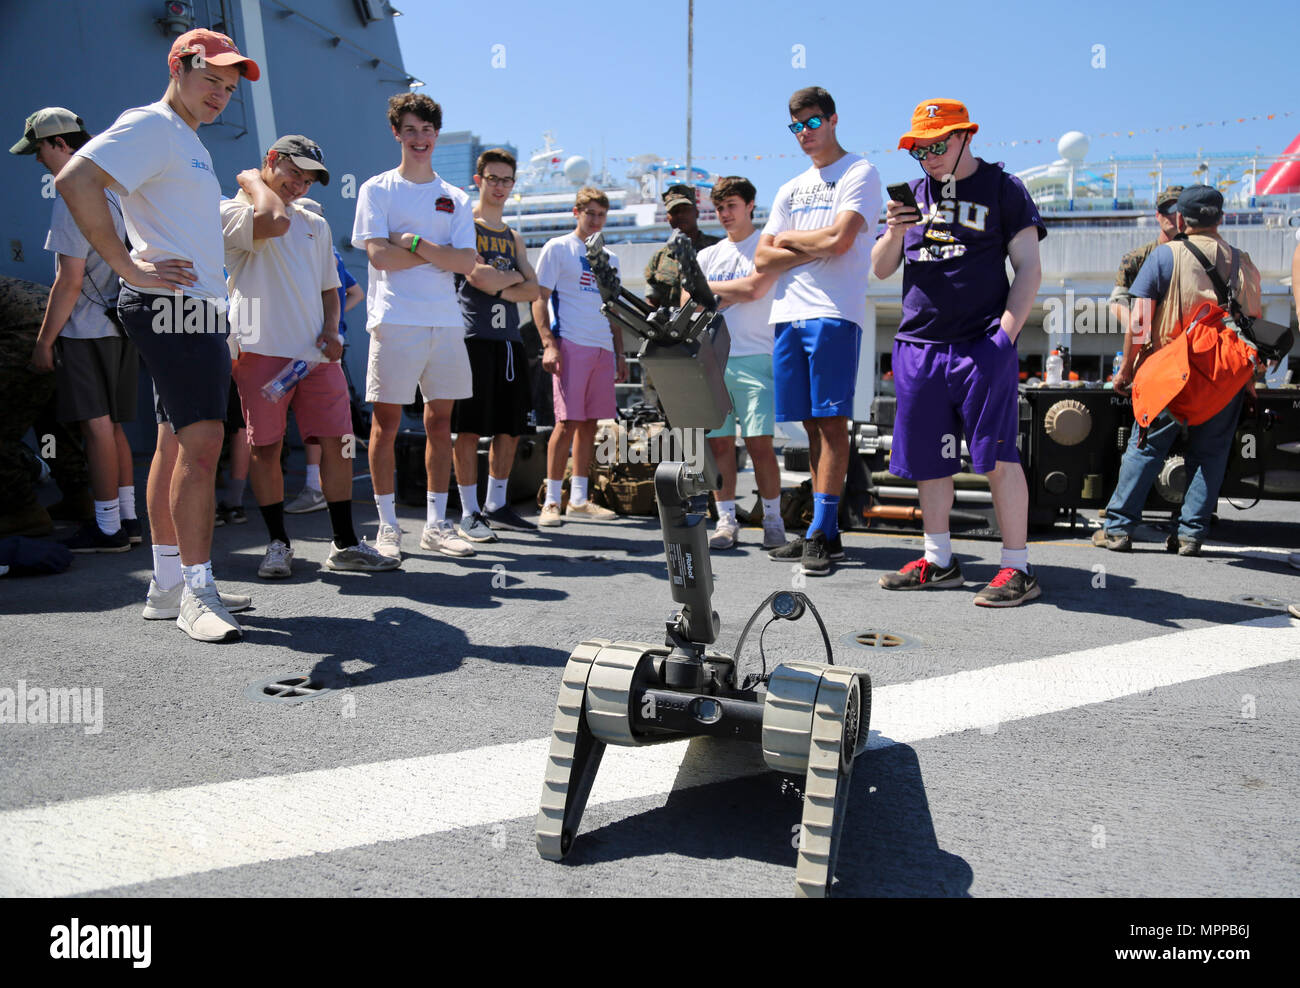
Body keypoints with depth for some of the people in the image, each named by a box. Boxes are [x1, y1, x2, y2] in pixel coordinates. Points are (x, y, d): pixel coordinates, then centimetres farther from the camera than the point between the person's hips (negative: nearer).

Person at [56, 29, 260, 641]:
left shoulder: (189, 144, 24)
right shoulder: (150, 126, -8)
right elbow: (75, 180, -22)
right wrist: (128, 267, -22)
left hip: (198, 309, 10)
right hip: (174, 303, -10)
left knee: (179, 443, 10)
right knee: (202, 441, -16)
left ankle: (168, 586, 16)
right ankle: (196, 594, -12)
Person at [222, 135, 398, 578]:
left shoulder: (316, 225, 22)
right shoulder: (233, 212, 1)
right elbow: (274, 222, -22)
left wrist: (331, 329, 5)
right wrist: (251, 178, -4)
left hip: (316, 354, 5)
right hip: (261, 350, -5)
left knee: (337, 442, 1)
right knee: (265, 448, 0)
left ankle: (345, 544, 8)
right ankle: (278, 544, 14)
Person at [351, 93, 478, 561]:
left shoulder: (454, 198, 16)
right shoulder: (377, 189, 7)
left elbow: (466, 262, 2)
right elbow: (380, 255, -7)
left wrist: (416, 243, -9)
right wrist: (441, 253, -3)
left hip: (446, 323, 4)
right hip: (395, 320, -3)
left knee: (440, 421, 5)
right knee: (386, 421, -3)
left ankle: (436, 523, 13)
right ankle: (387, 526, 7)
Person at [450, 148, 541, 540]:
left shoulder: (514, 237, 21)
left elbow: (533, 290, 9)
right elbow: (477, 276, -14)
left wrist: (498, 288, -8)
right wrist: (514, 277, 2)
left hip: (510, 339, 7)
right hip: (474, 337, -7)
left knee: (510, 428, 7)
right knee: (469, 427, -6)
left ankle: (496, 506, 18)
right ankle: (469, 512, 1)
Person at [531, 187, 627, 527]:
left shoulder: (609, 257, 21)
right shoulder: (558, 248, 4)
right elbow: (539, 298, -2)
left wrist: (619, 355, 17)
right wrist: (549, 343, -14)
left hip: (603, 349, 6)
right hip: (570, 345, -6)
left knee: (589, 423, 6)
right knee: (567, 422, -10)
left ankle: (578, 499, 13)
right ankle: (551, 502, -4)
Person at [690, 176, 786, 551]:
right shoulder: (707, 255, 20)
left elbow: (755, 287, -11)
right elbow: (689, 304, 11)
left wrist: (711, 288, 2)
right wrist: (734, 294, -3)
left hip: (754, 357, -4)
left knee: (759, 443, -8)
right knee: (720, 442, 2)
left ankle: (773, 520, 2)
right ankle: (726, 520, 9)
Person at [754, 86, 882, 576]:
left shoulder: (859, 173, 4)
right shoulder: (791, 189, 24)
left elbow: (839, 240, -12)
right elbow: (762, 261, 14)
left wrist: (789, 237, 5)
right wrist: (816, 249, -1)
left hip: (833, 313, -7)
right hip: (788, 314, 7)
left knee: (831, 420, -9)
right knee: (812, 424, 5)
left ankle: (819, 534, -9)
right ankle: (827, 532, 10)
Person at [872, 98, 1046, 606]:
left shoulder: (1002, 188, 6)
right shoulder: (913, 193, 18)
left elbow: (1029, 268, 1)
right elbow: (880, 269, 16)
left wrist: (1006, 333, -11)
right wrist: (894, 231, -5)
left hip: (983, 344, -4)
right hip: (918, 344, 5)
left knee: (997, 457, -7)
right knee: (927, 460, 8)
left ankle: (1017, 568, 1)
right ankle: (938, 562, 20)